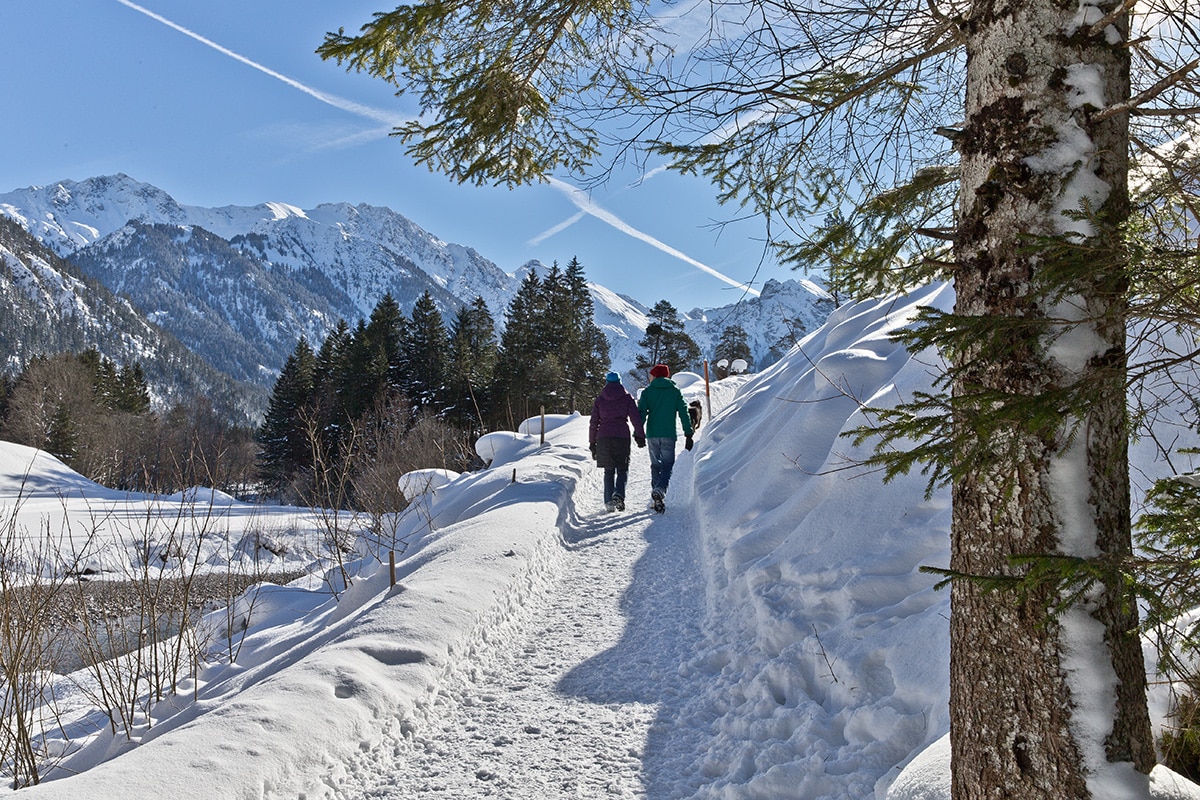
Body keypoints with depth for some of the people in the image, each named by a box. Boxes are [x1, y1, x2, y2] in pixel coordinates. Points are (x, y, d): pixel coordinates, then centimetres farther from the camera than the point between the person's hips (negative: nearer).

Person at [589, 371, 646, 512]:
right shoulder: (627, 397, 5)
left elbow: (594, 422, 8)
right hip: (622, 437, -1)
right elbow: (635, 417, -4)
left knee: (609, 471, 11)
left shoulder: (599, 399, 9)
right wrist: (640, 436, -1)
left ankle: (609, 502, 3)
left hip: (603, 437, 1)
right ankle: (619, 494, -17)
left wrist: (592, 442, 14)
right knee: (622, 469, 8)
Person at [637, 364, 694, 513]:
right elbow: (684, 412, 3)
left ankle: (656, 498, 9)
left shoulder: (647, 391, 6)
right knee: (668, 464, 3)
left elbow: (641, 412, -3)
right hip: (669, 434, -1)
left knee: (655, 465, 12)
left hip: (652, 434, 1)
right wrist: (689, 434, 4)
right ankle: (660, 490, -24)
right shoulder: (675, 391, 7)